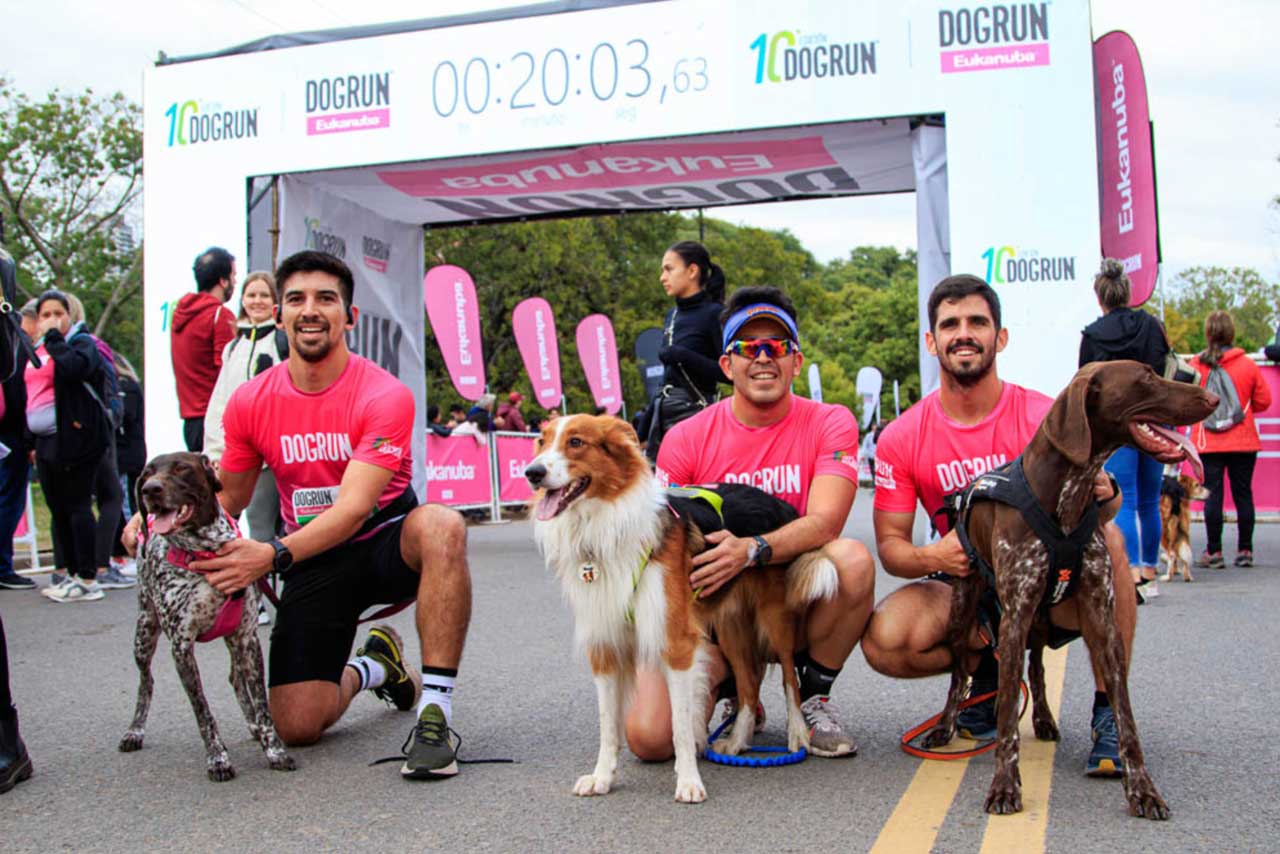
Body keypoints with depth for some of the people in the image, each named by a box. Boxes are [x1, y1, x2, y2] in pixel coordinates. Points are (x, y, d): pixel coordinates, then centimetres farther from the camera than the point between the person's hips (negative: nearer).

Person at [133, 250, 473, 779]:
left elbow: (353, 508, -26)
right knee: (296, 726, -10)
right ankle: (368, 669, 27)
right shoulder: (250, 402, -4)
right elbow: (228, 498, 9)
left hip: (385, 542, -3)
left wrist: (274, 555, -40)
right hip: (314, 559, 3)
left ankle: (435, 712, -32)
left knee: (441, 526, -40)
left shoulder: (384, 396, -18)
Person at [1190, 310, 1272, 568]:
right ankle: (1245, 550, 11)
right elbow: (1263, 401, 3)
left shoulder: (1194, 365, -5)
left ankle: (1213, 552, 1)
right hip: (1243, 442, 1)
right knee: (1243, 494, 8)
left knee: (1212, 495, 1)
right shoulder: (1247, 364, -2)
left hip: (1207, 443, -1)